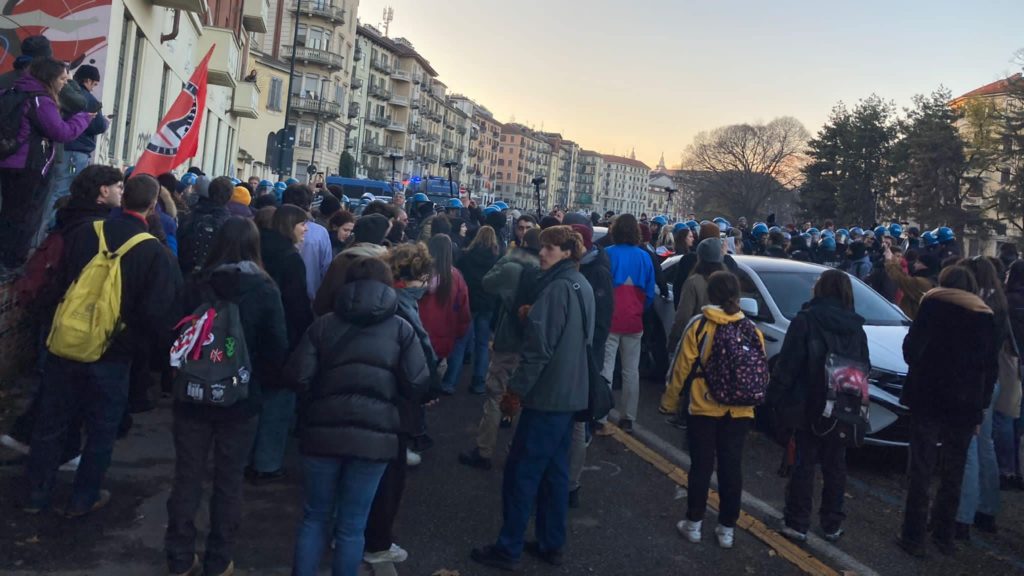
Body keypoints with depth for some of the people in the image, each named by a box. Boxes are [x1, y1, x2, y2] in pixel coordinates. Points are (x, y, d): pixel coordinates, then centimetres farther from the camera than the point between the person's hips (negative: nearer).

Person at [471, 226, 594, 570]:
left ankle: (508, 549, 7)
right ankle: (551, 545, 22)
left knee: (521, 472, -1)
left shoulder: (559, 287, -17)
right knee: (554, 470, 15)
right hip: (569, 392, 10)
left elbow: (540, 344, -20)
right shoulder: (583, 286, 12)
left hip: (547, 393, -9)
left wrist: (519, 386, -13)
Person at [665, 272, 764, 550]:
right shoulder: (752, 330, 1)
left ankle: (694, 523, 17)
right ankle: (727, 528, 17)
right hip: (739, 411, 2)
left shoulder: (699, 326, -8)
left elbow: (682, 367, -7)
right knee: (731, 468, 9)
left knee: (701, 466, 8)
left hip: (704, 409, -2)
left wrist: (671, 399, 4)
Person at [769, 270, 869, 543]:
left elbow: (787, 365, -13)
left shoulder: (805, 321, -10)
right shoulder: (856, 328, 5)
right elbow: (864, 368, 9)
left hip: (808, 406, -4)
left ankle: (797, 523, 8)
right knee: (835, 465, 13)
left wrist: (776, 397, -7)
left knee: (804, 463, 4)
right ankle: (832, 525, 21)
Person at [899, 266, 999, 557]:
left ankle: (914, 536, 0)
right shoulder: (986, 316, 10)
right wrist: (979, 408, 11)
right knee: (953, 473, 13)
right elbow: (990, 368, 8)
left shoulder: (933, 304, 0)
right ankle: (943, 534, 20)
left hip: (929, 399, -3)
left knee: (921, 471, -1)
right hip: (965, 405, 3)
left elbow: (911, 349, -8)